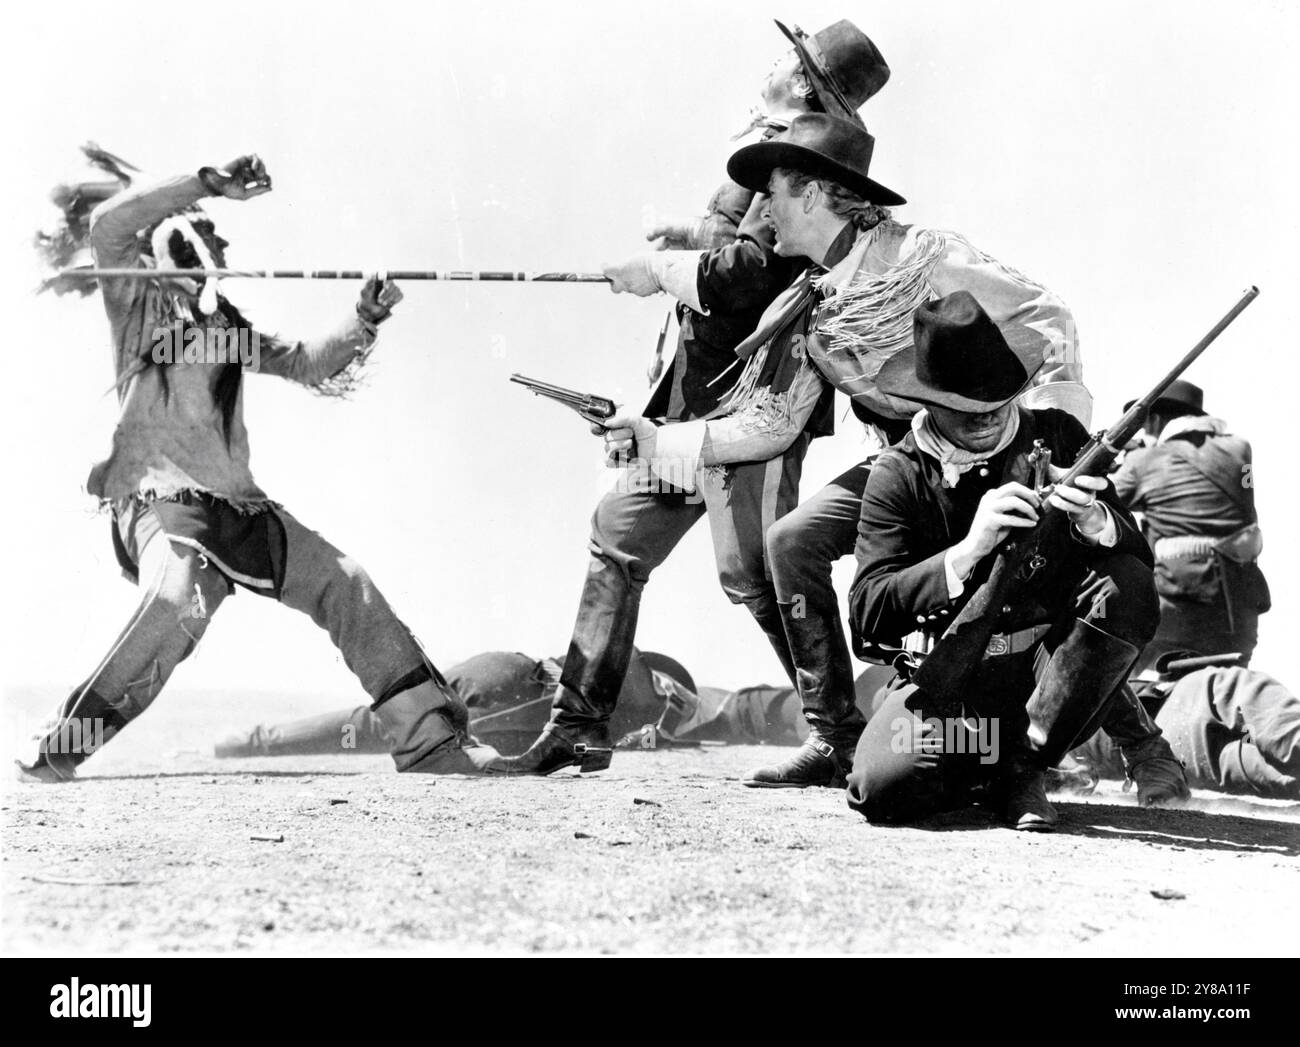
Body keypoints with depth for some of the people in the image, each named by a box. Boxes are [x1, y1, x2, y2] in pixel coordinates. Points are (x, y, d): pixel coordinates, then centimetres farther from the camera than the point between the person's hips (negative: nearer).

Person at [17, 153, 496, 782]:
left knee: (346, 586, 2)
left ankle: (428, 741, 9)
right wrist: (211, 181, -13)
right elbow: (107, 223, -11)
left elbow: (305, 363, 25)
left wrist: (364, 321, 9)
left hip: (238, 503, 7)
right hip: (159, 498, -7)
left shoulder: (225, 319, 22)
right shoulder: (136, 297, 6)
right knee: (179, 600, -35)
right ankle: (61, 749, -23)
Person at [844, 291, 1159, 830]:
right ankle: (976, 768, 6)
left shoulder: (1056, 437, 4)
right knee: (883, 786, -31)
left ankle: (1023, 765, -13)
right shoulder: (898, 475, -3)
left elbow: (1139, 559, 0)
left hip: (1054, 667, 2)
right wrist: (969, 549, -26)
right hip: (949, 680, -2)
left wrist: (1094, 521, -24)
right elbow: (867, 615, -13)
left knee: (1127, 588, -28)